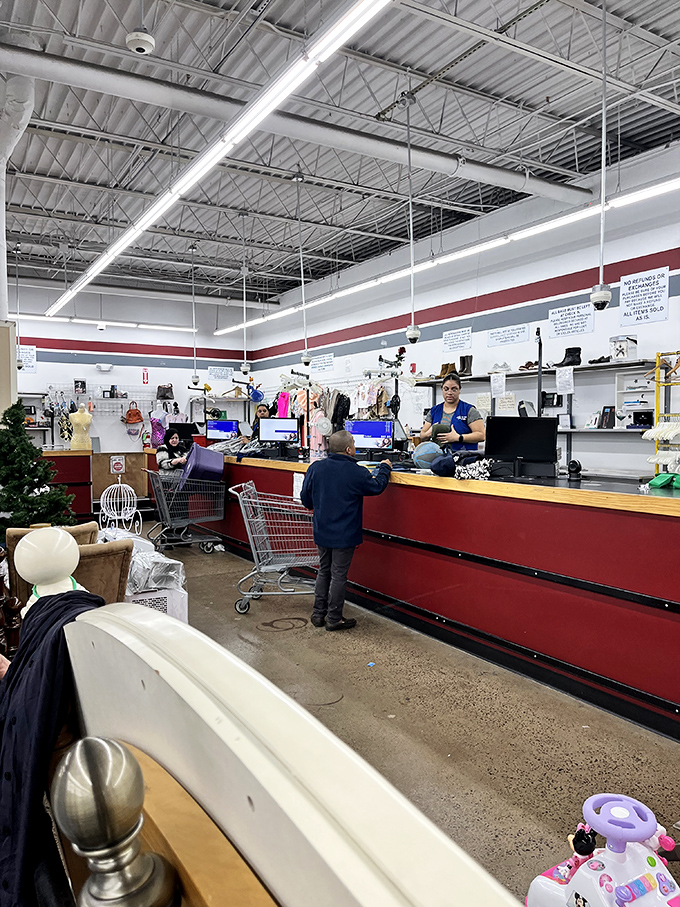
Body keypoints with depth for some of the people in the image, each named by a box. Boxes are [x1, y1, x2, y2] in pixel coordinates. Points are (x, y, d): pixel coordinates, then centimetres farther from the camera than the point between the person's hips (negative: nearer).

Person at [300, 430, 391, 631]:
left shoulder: (315, 468, -4)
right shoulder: (357, 472, -16)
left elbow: (305, 498, 5)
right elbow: (377, 486, 1)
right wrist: (384, 468, 18)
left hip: (322, 532, 5)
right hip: (345, 534, -4)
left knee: (323, 571, 19)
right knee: (338, 575, 5)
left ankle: (318, 614, 25)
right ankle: (334, 618, 15)